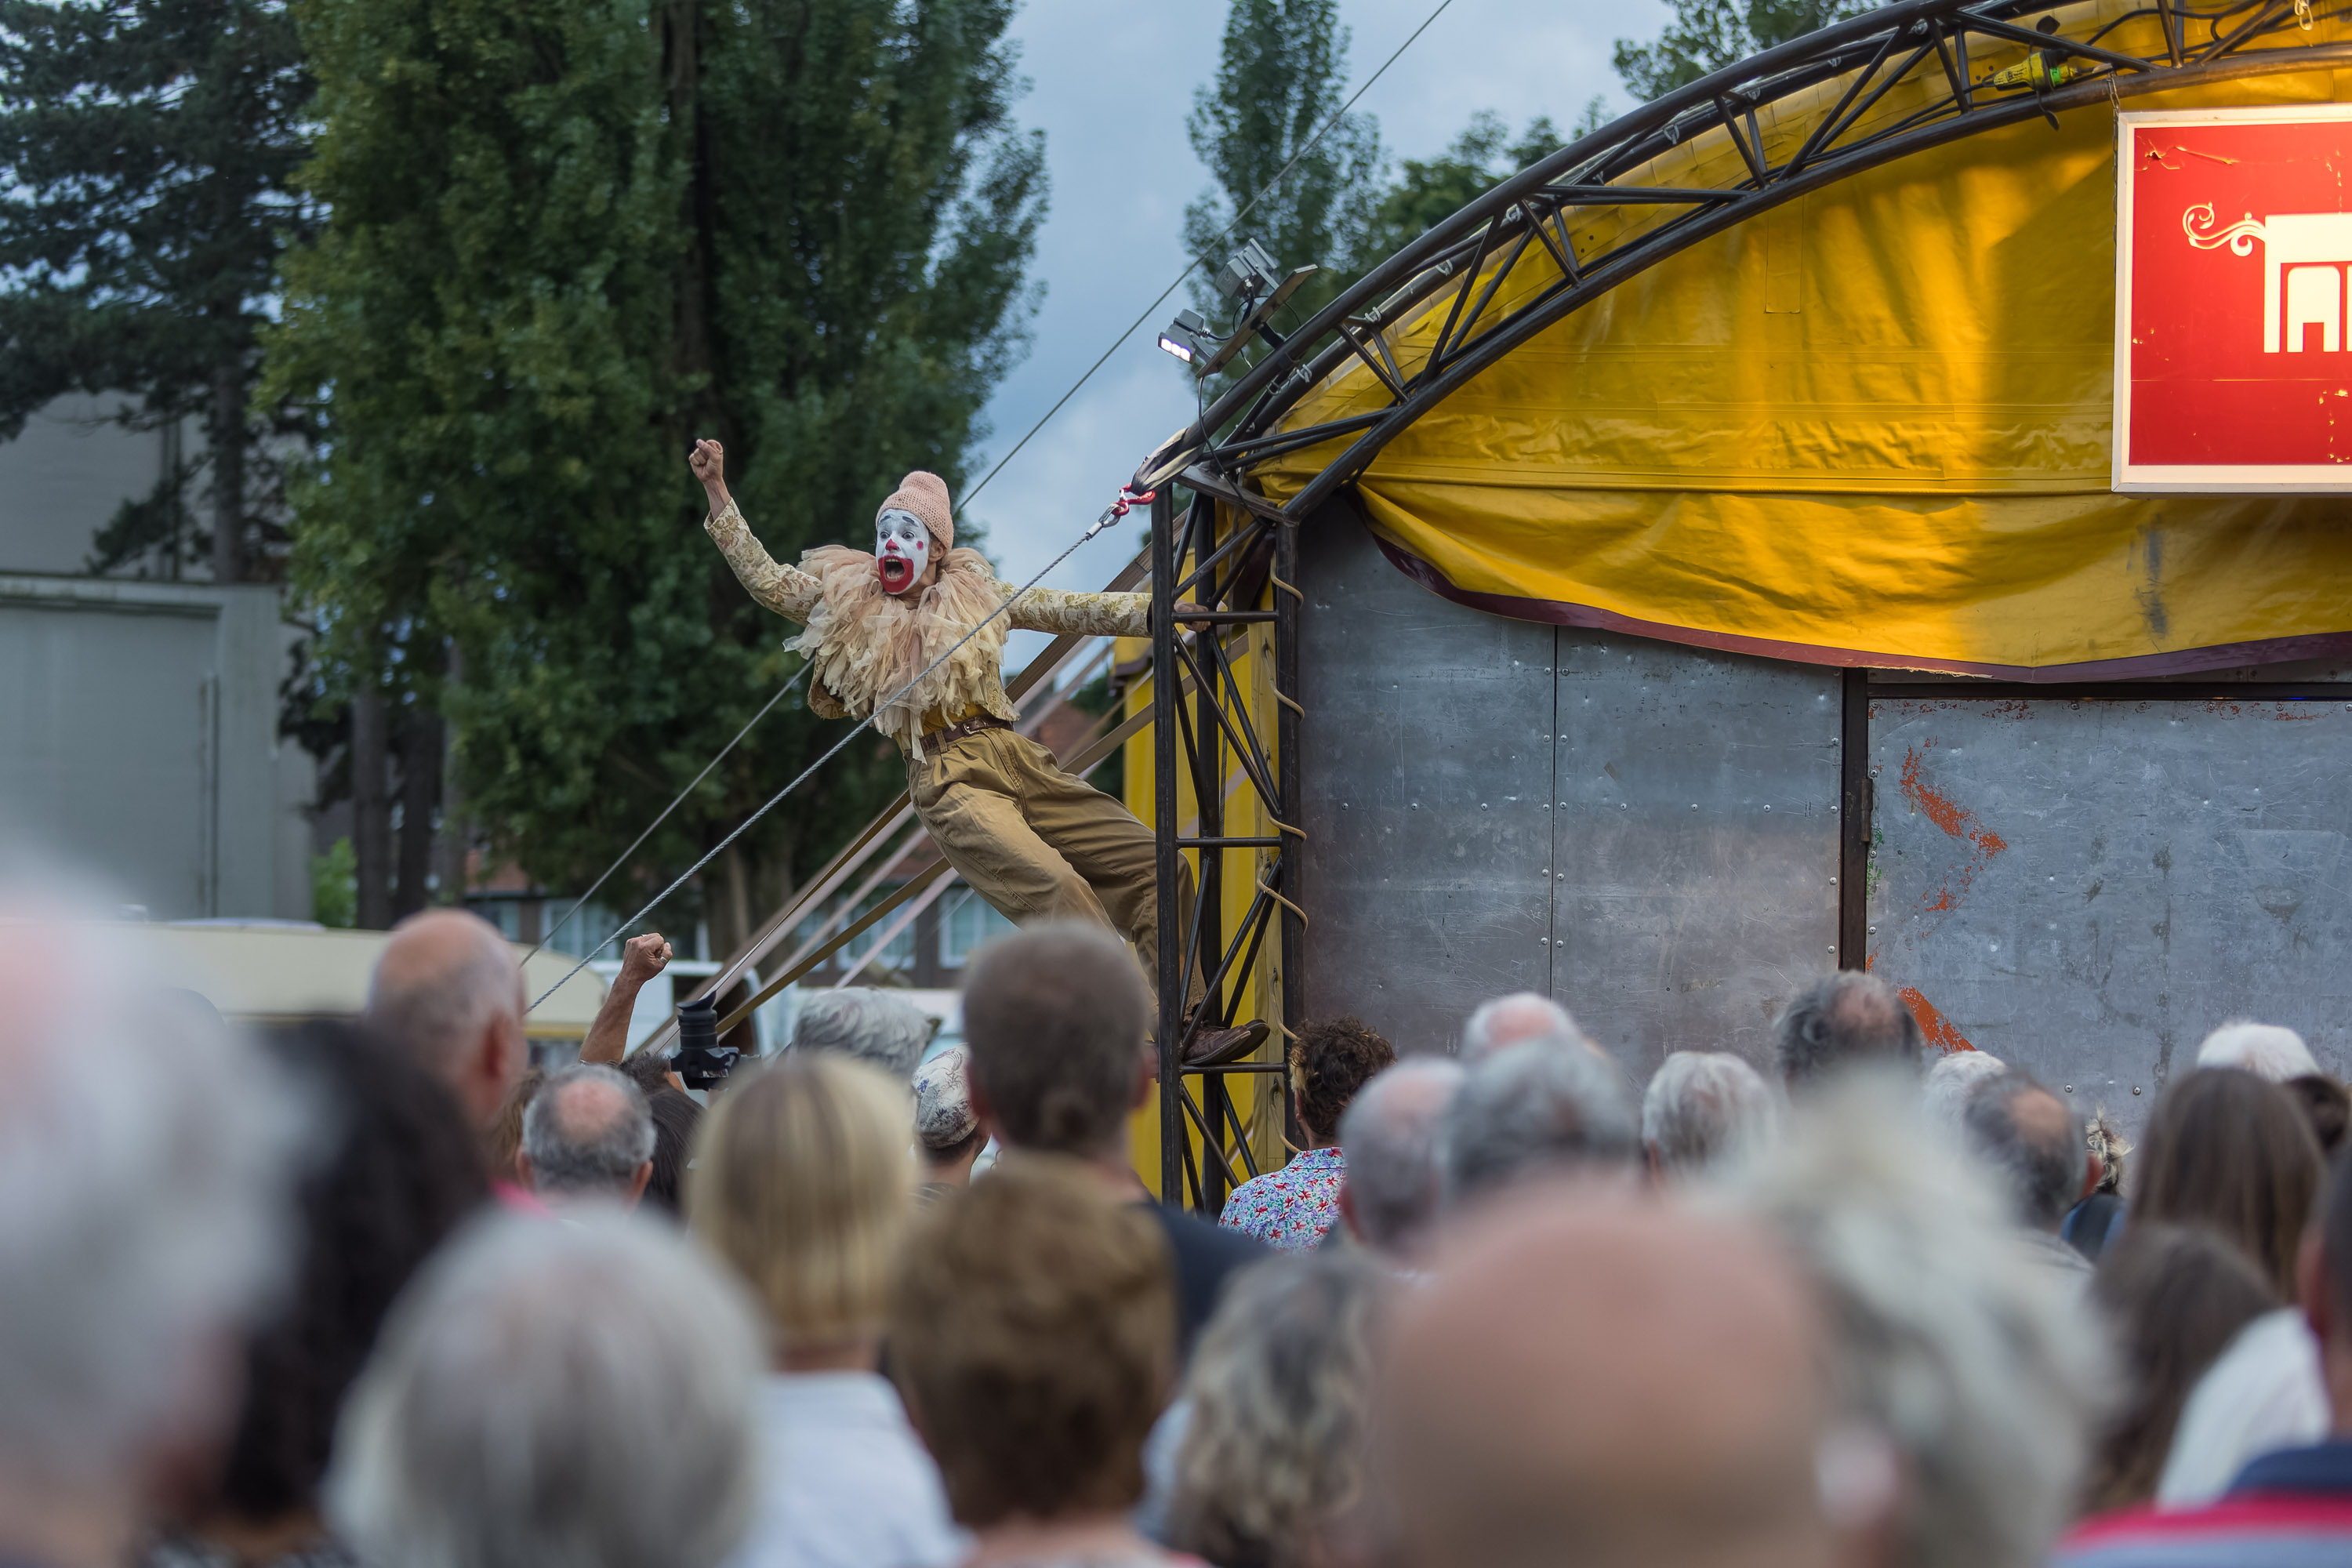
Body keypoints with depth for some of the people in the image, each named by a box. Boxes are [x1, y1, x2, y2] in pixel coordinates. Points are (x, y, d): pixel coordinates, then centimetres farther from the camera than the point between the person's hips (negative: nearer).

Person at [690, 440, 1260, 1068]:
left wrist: (1161, 611, 6)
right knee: (1055, 888, -27)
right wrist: (717, 492, 3)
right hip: (948, 781, -5)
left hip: (1016, 759, 5)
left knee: (1149, 864, -5)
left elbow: (1074, 613, 16)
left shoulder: (977, 594, 17)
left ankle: (1191, 1023, -5)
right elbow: (765, 579, 9)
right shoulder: (848, 602, 11)